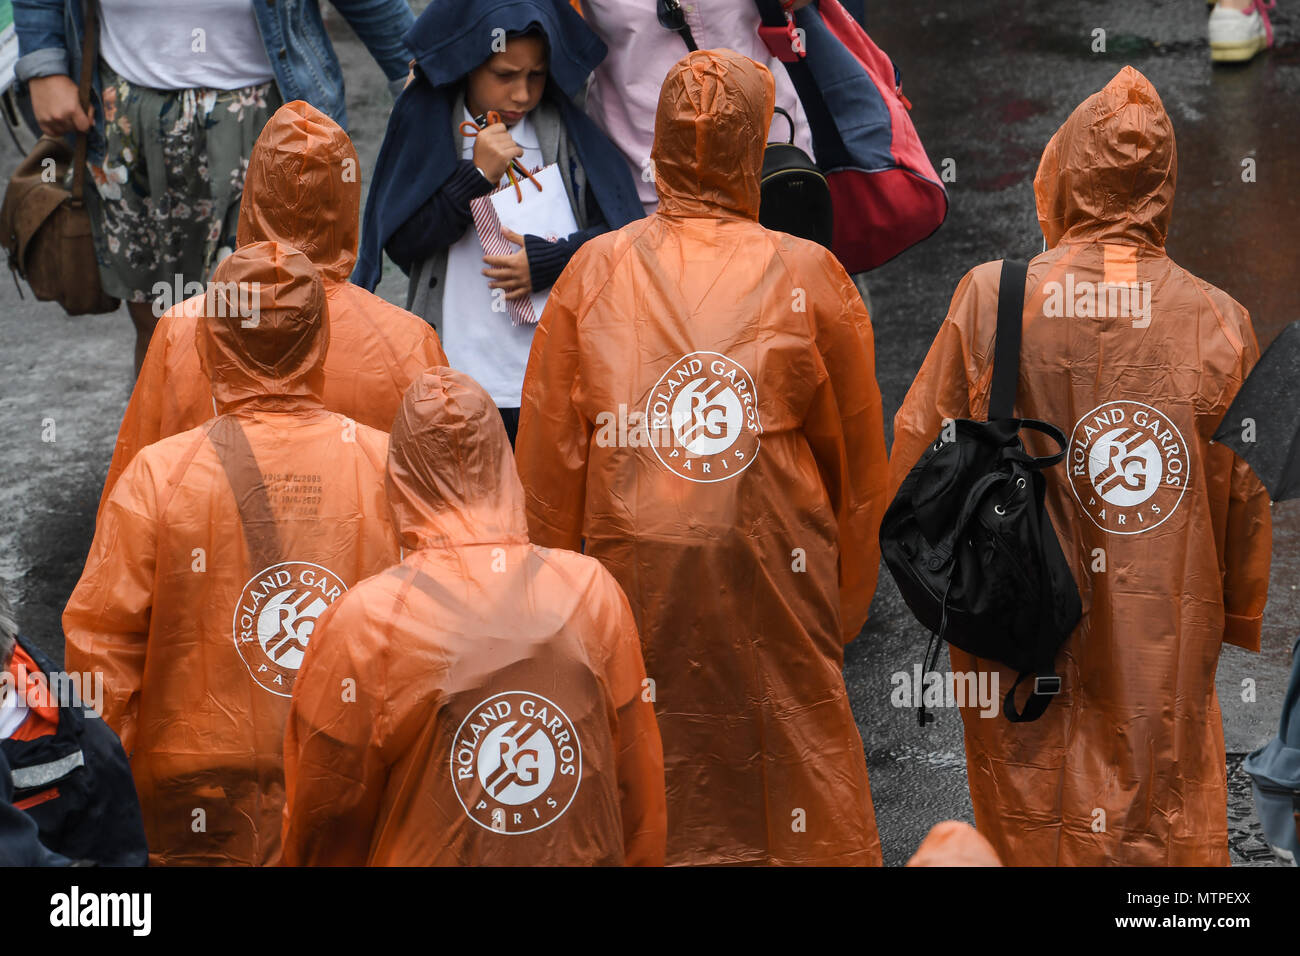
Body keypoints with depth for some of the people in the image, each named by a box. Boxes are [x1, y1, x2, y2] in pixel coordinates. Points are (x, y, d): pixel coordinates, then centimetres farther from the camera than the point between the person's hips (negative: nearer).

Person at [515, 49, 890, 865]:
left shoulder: (594, 271, 2)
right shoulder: (809, 277, -2)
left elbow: (546, 459, 4)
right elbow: (859, 462, 3)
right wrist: (845, 610, 13)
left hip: (629, 580, 2)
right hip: (773, 579, -1)